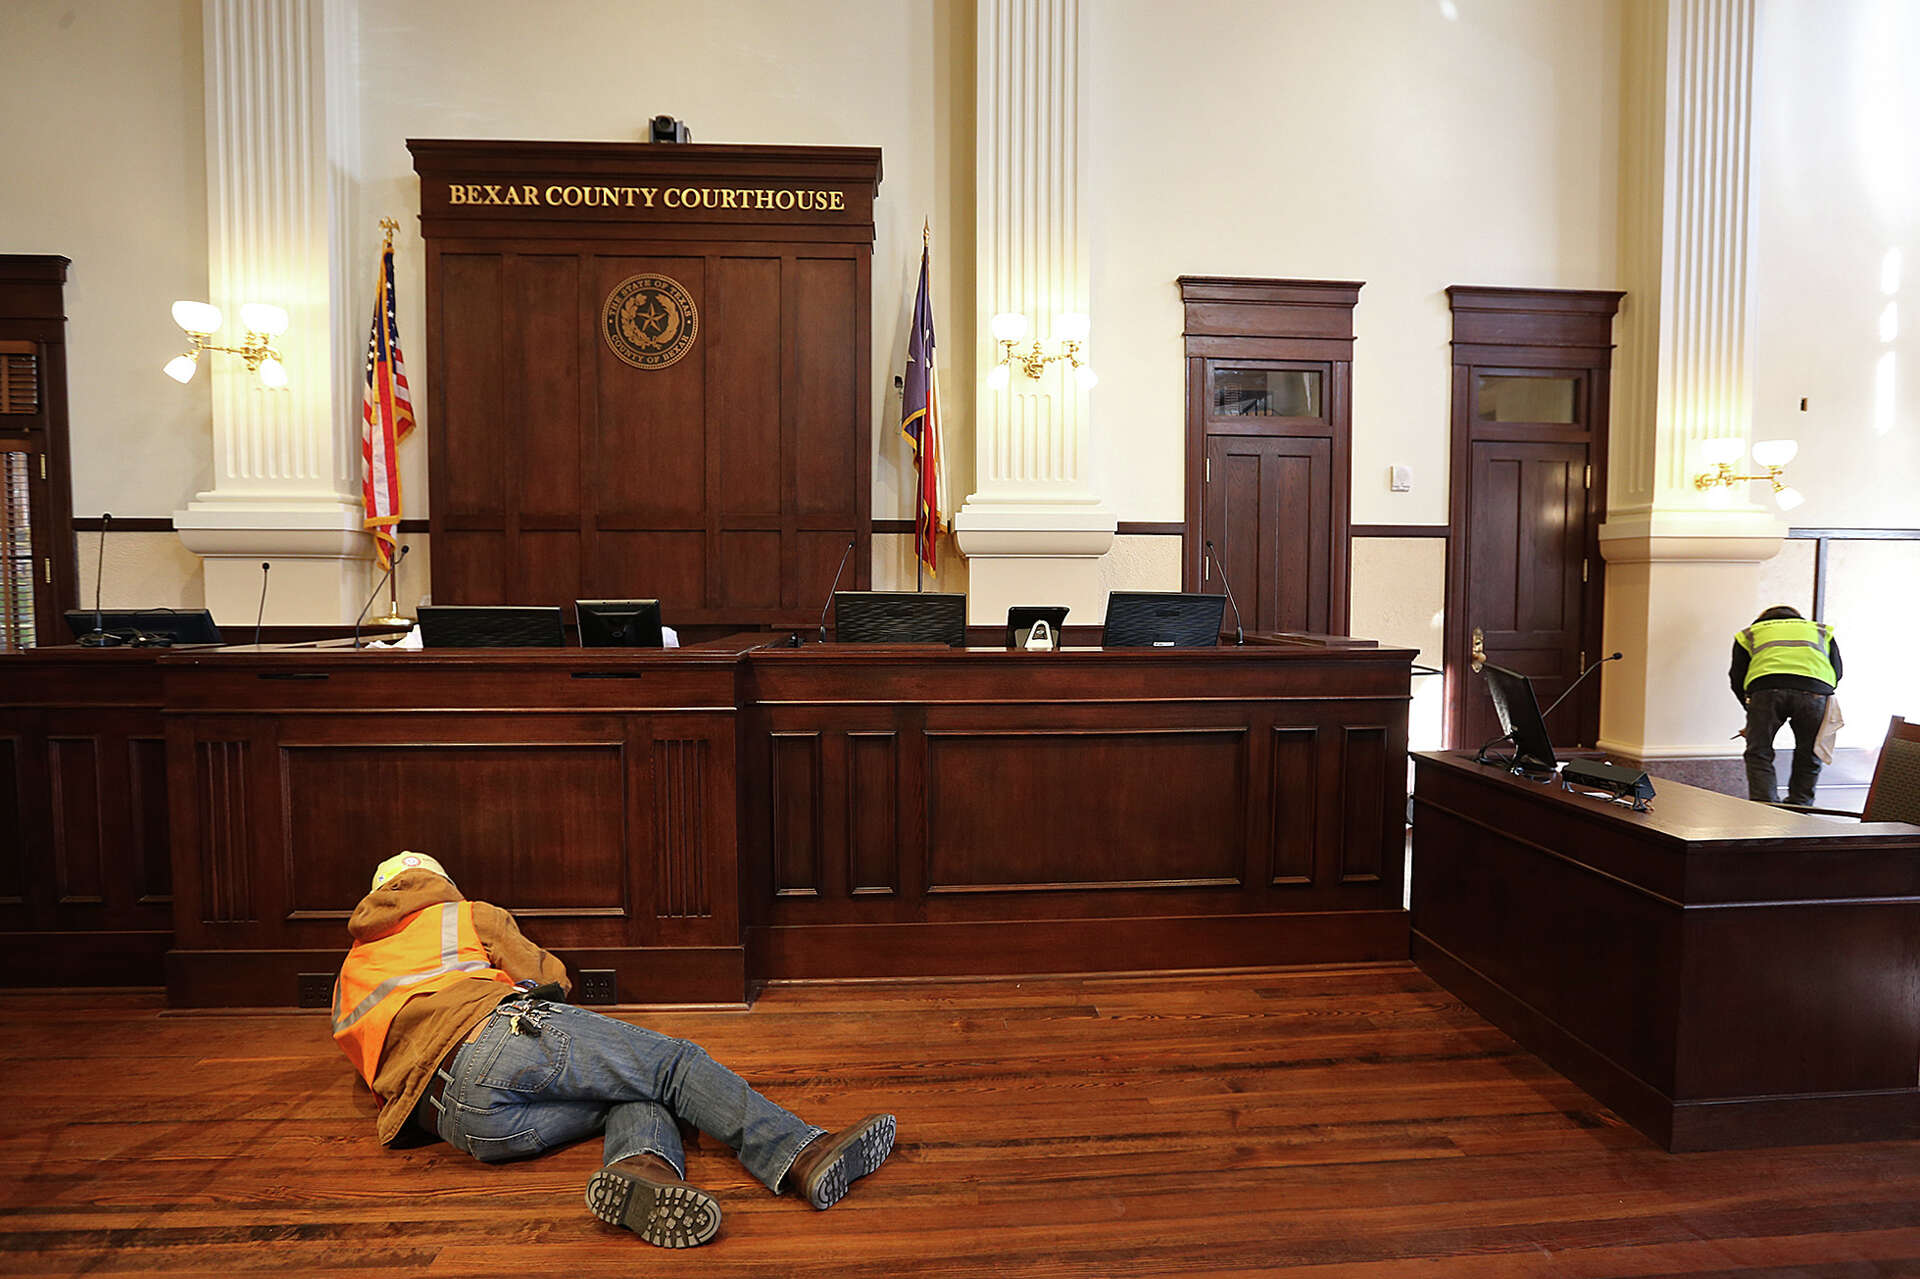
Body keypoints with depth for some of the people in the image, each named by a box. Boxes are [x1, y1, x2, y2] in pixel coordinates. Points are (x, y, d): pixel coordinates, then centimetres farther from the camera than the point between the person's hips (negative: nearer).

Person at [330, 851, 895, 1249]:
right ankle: (804, 1154, -25)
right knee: (674, 1065, -5)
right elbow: (550, 979, 31)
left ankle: (640, 1167, -34)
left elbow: (370, 1065, 47)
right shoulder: (469, 915, 25)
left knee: (641, 1100, 5)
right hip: (505, 1031, -4)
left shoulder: (349, 975, 36)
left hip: (460, 1123, 4)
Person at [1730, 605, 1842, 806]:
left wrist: (1753, 710, 34)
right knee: (1809, 757, 19)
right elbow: (1836, 673, 27)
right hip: (1814, 689, 2)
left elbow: (1738, 680, 23)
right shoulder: (1822, 631, 38)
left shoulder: (1749, 633, 33)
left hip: (1765, 686, -1)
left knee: (1759, 754, 10)